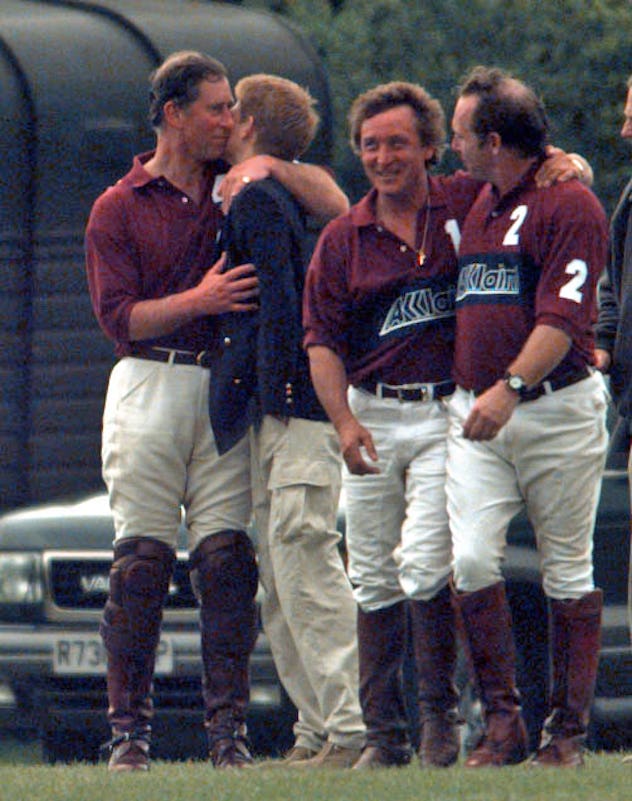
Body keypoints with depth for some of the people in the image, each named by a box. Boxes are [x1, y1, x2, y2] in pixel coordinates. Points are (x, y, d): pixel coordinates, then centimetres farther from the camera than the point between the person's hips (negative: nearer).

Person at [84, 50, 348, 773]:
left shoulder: (238, 189, 14)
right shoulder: (117, 209, 4)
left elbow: (336, 205, 11)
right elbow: (118, 315, -5)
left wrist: (272, 167, -4)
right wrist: (199, 300, -16)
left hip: (226, 389, 3)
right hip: (148, 388, -3)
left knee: (227, 561, -5)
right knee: (142, 560, -5)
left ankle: (228, 733, -4)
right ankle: (128, 732, -1)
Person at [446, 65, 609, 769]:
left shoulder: (570, 205, -8)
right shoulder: (476, 207, 18)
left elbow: (561, 319, -19)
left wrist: (512, 387, -30)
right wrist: (460, 388, 20)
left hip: (557, 412, -6)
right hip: (476, 413, 6)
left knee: (567, 572, 2)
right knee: (470, 559, -11)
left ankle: (566, 731, 8)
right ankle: (502, 721, -7)